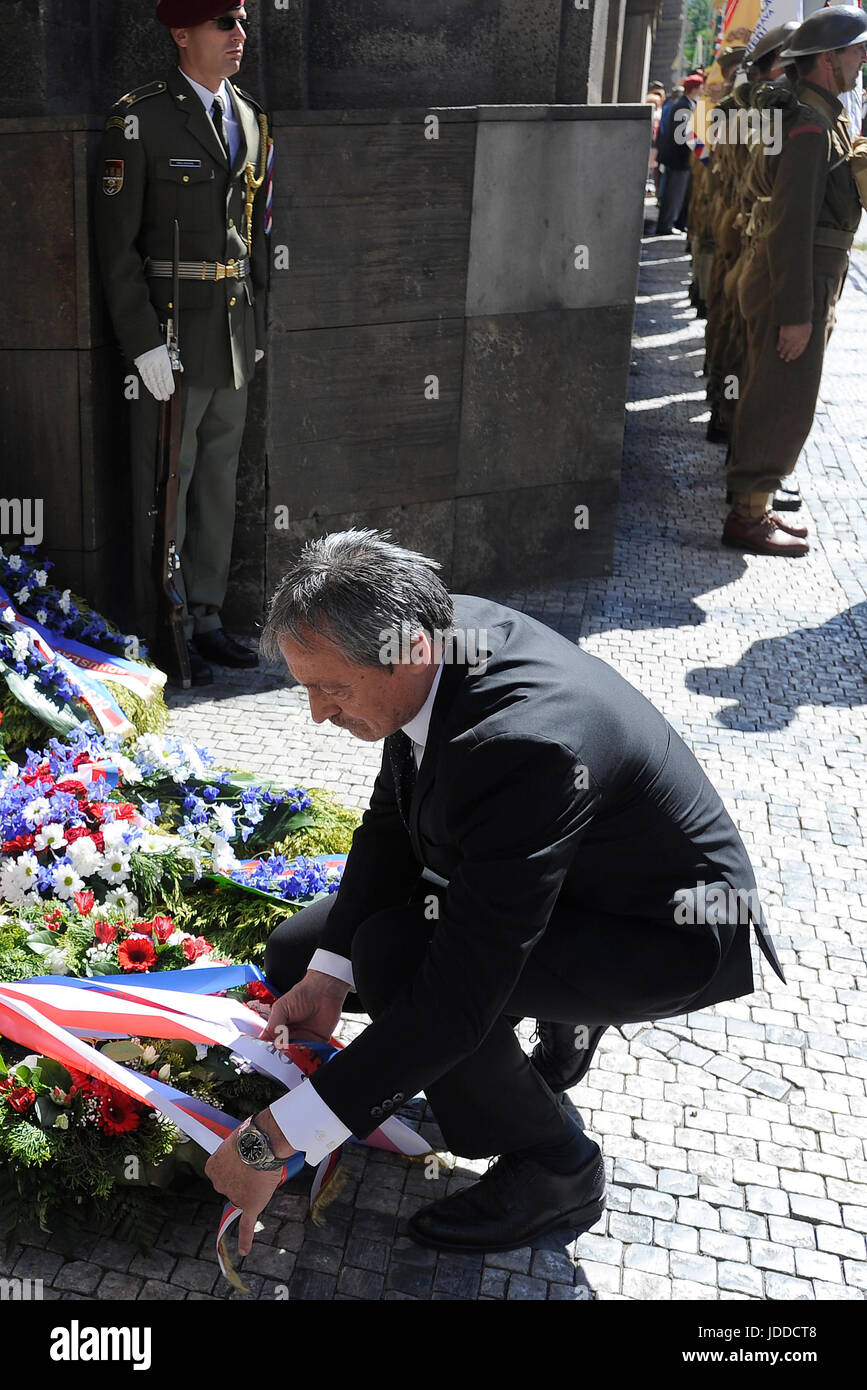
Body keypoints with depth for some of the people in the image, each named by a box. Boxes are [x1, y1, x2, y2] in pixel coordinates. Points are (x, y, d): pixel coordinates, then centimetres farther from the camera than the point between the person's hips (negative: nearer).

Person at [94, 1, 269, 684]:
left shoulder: (251, 120, 12)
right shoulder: (140, 119, -8)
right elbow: (116, 242, -11)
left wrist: (258, 322, 13)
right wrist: (143, 342, -17)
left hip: (235, 334, 7)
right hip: (172, 335, -6)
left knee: (219, 482, 12)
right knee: (165, 487, 0)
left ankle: (206, 617, 24)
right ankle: (165, 634, 11)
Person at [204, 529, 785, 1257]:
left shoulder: (523, 744, -40)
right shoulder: (446, 632, -14)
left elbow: (456, 997, -37)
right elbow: (391, 820, 0)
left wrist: (274, 1141, -33)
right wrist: (328, 973, -12)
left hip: (673, 937, -8)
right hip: (534, 879, 9)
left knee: (393, 956, -31)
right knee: (296, 954, 7)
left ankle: (554, 1168, -5)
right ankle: (559, 1023, 19)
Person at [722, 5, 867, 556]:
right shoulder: (809, 126, -17)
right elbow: (792, 225, -23)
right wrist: (797, 313, -25)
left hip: (803, 282, 10)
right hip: (797, 286, -10)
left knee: (771, 400, 15)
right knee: (785, 406, -5)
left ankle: (752, 502, 25)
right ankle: (748, 516, 2)